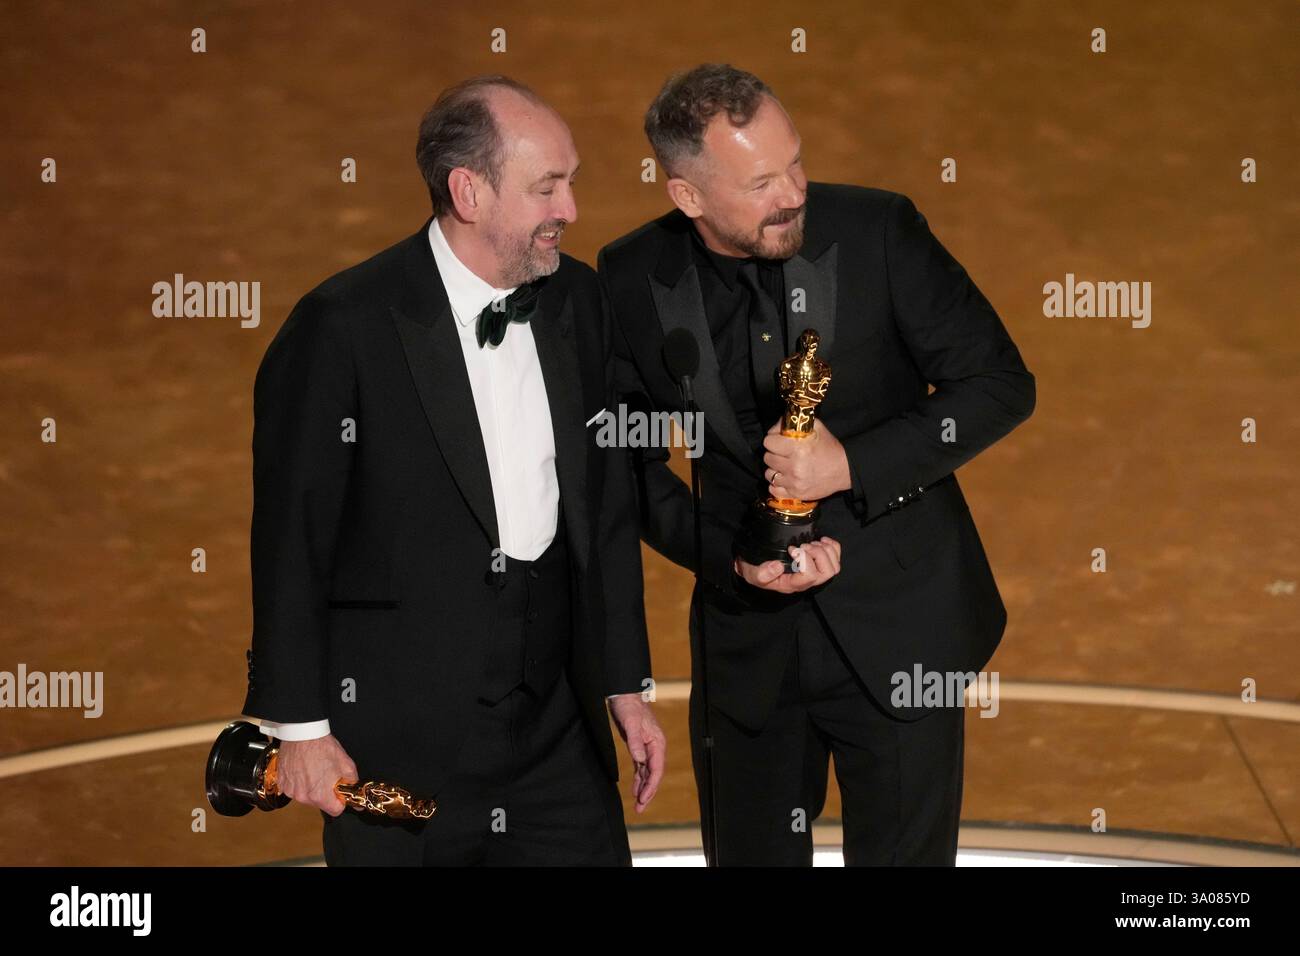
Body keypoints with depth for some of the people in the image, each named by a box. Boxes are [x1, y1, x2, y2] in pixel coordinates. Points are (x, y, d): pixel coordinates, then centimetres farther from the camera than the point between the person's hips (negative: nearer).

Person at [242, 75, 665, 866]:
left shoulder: (578, 302, 5)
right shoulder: (345, 326, -12)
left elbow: (607, 504, 11)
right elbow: (290, 539, -8)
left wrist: (628, 684, 10)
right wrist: (299, 726, -6)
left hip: (558, 734, 5)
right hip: (396, 743, -4)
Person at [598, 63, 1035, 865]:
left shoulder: (879, 231, -13)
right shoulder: (632, 281, -7)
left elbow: (1002, 384, -9)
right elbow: (631, 462, 2)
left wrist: (854, 464, -21)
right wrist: (729, 558, -13)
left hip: (897, 626, -2)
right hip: (748, 640, 2)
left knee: (902, 852, 8)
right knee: (750, 851, 15)